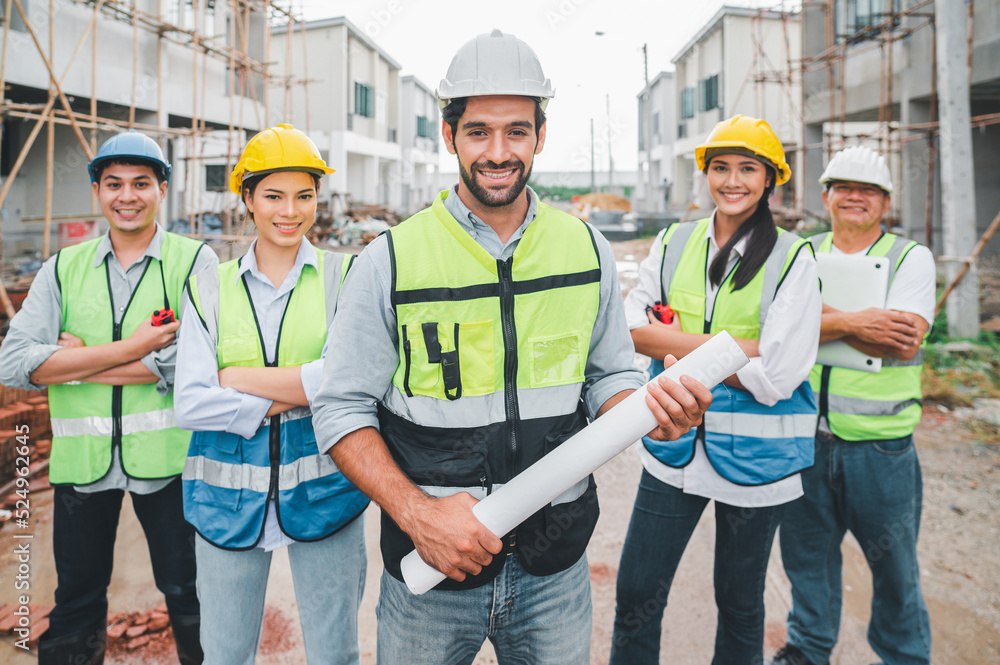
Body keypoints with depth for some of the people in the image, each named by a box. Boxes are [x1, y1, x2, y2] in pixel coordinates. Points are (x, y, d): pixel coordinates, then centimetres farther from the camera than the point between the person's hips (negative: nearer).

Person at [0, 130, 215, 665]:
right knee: (76, 596, 19)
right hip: (81, 458, 3)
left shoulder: (195, 262, -3)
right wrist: (127, 348, -16)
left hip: (167, 456, -3)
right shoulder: (63, 270, 7)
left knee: (188, 593, 12)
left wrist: (77, 360, -12)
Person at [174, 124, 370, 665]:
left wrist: (241, 378, -12)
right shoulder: (210, 287, 3)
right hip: (229, 496, 2)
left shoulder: (344, 276, -2)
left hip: (323, 492, -1)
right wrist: (296, 393, -15)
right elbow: (191, 404, -7)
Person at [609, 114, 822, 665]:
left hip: (754, 455, -2)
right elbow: (631, 328, -9)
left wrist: (678, 347, -12)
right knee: (635, 597, 7)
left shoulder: (793, 258, -7)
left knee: (739, 604, 17)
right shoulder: (673, 244, 3)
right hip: (674, 448, 2)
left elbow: (775, 378, -15)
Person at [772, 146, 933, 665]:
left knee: (893, 562, 13)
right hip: (806, 434, 2)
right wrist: (851, 322, -22)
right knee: (806, 549, 16)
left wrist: (820, 313, -19)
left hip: (880, 442, -2)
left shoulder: (911, 257, -1)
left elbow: (904, 344, -17)